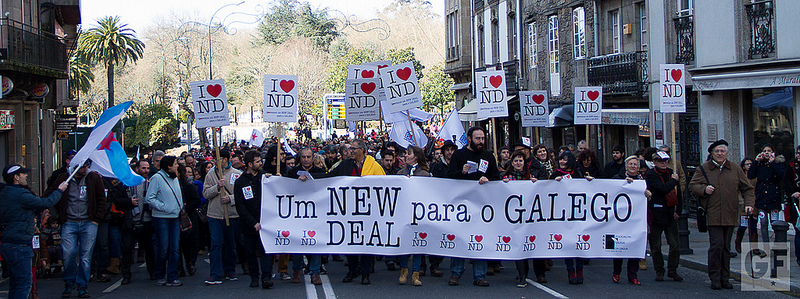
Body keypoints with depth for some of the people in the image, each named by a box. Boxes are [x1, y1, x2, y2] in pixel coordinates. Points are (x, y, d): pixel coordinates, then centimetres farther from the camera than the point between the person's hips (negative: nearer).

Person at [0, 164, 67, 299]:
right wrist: (59, 191, 6)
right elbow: (46, 203, -10)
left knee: (14, 284, 14)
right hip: (19, 245, -10)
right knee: (24, 282, -8)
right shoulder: (20, 194, -16)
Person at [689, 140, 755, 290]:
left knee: (726, 247, 8)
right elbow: (692, 186, 7)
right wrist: (704, 189, -12)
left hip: (730, 215, 3)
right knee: (716, 245, -12)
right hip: (713, 214, -3)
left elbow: (747, 188, 14)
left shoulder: (735, 169, 11)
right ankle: (715, 278, -3)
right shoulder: (703, 169, 5)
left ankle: (725, 279, 14)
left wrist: (749, 203, -1)